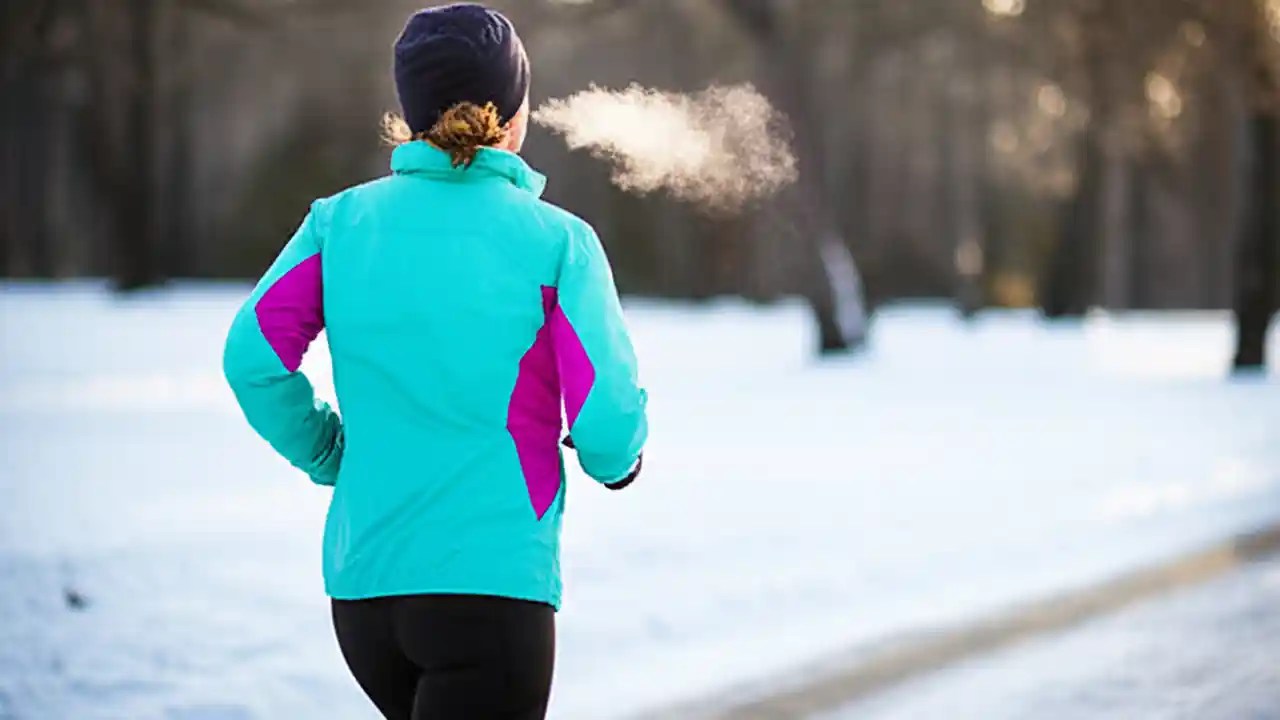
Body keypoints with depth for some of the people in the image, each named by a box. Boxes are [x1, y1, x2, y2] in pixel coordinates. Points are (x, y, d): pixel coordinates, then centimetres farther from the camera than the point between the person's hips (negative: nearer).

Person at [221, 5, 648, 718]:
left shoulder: (341, 221, 4)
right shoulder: (557, 241, -6)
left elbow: (253, 357, -5)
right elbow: (606, 424, -11)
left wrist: (329, 457, 12)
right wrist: (619, 461, 12)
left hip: (361, 581, 5)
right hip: (492, 581, -5)